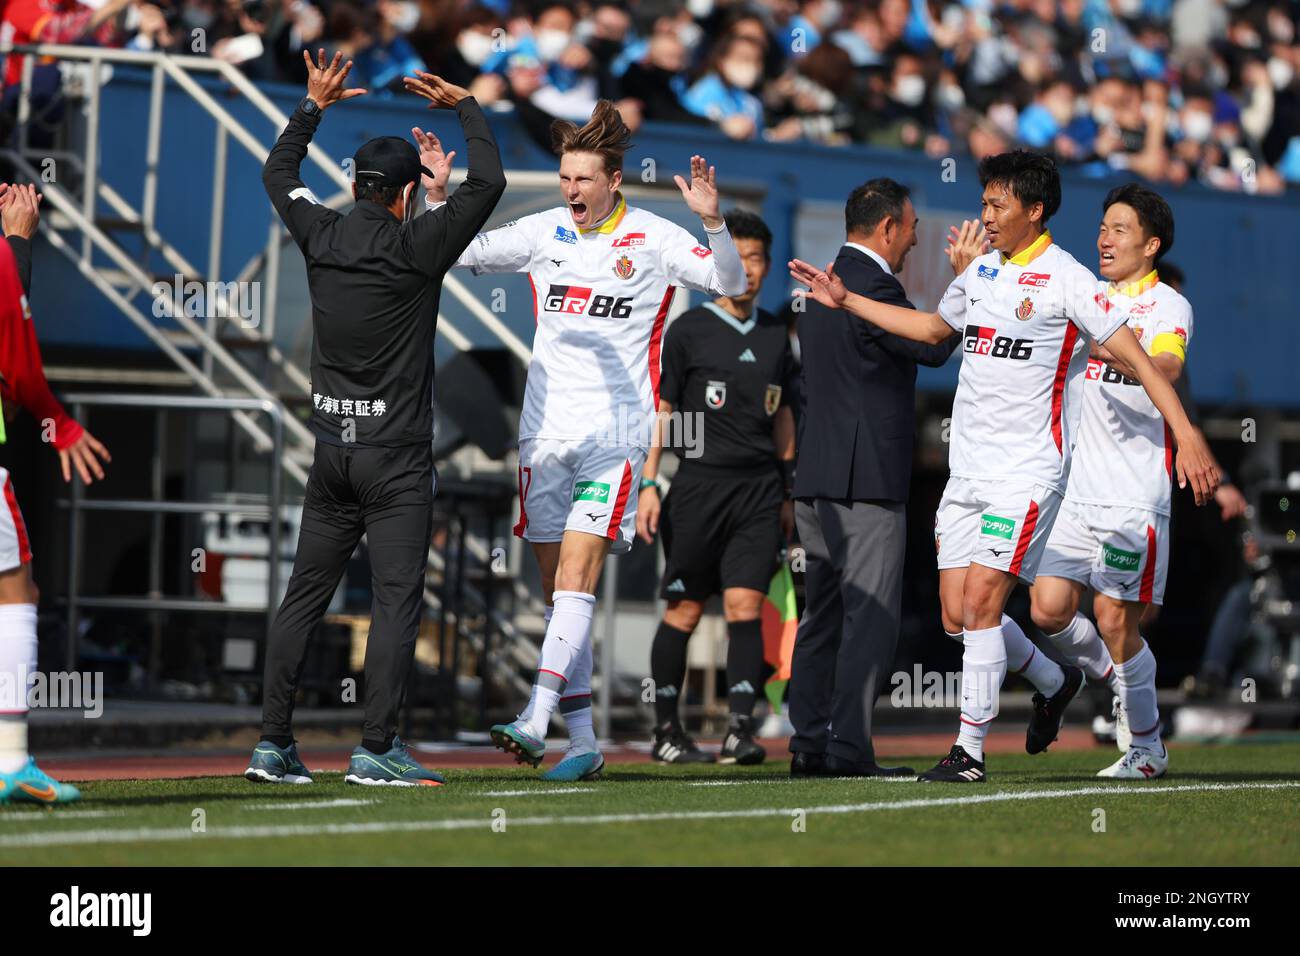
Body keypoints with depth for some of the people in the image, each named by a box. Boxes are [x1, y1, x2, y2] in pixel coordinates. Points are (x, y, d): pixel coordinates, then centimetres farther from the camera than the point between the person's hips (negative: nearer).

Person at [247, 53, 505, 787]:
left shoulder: (322, 237, 3)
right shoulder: (413, 247, -12)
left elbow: (278, 174, 22)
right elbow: (489, 183, -8)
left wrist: (313, 106, 28)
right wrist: (466, 107, 4)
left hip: (332, 448, 6)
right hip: (397, 455, -6)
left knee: (306, 594, 8)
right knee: (397, 596, -5)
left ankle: (273, 744, 8)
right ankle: (377, 749, -11)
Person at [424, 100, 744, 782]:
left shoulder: (652, 239, -1)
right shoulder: (543, 233, 8)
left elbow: (729, 282, -6)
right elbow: (458, 253, 14)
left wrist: (713, 221, -22)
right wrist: (438, 198, -2)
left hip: (613, 436, -4)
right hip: (545, 431, 4)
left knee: (576, 577, -16)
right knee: (558, 589, 5)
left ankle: (535, 720, -25)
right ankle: (583, 741, 10)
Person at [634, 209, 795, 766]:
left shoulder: (775, 334, 13)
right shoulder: (688, 330, 1)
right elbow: (663, 408, 2)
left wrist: (787, 490, 19)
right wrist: (648, 484, -4)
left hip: (759, 490, 3)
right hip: (700, 484, -3)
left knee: (745, 606, -8)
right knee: (683, 611, 1)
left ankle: (740, 730, -13)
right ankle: (666, 730, 11)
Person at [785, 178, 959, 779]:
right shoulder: (872, 285, -13)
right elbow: (934, 346, -13)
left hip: (815, 480, 9)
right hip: (865, 481, -9)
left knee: (823, 616, 11)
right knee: (871, 616, -8)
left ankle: (809, 743, 10)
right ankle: (849, 748, -12)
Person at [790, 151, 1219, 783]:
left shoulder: (1066, 280, -9)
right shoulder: (980, 272, 12)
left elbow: (1137, 358, -10)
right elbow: (933, 327, 32)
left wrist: (1187, 436, -17)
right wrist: (846, 301, 31)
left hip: (1028, 473, -7)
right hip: (967, 471, 7)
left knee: (980, 602, -15)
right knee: (957, 615, 4)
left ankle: (970, 751, -7)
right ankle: (1054, 683, 30)